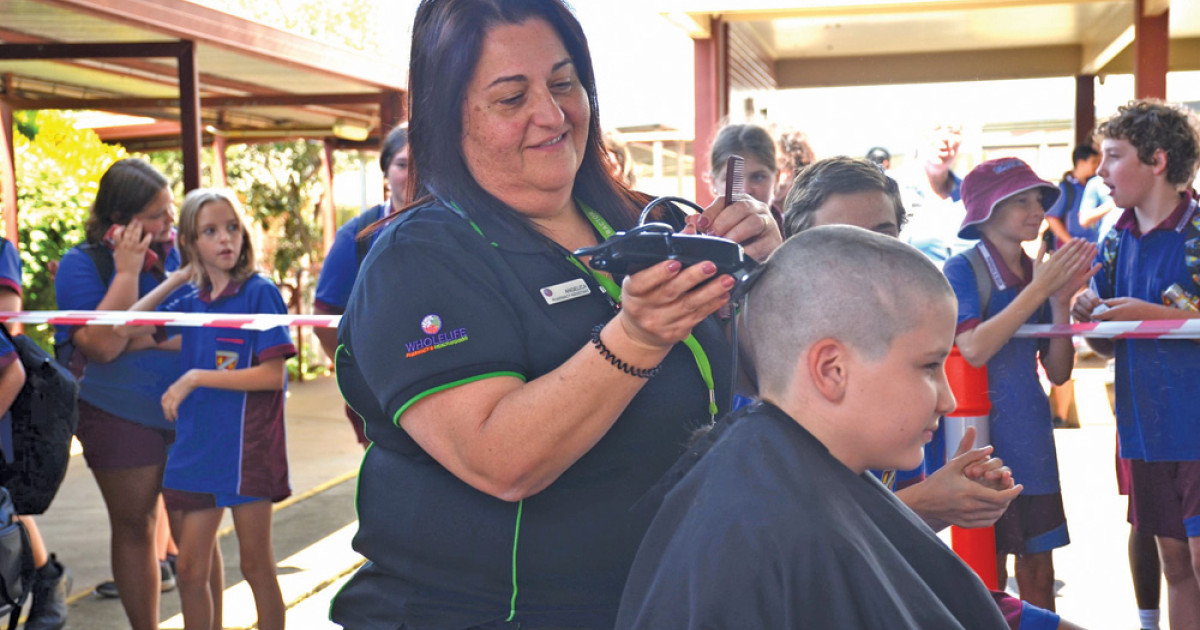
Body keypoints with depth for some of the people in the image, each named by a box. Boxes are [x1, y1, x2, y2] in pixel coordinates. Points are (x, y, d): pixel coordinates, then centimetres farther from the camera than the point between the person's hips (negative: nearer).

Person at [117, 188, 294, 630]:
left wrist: (197, 377, -16)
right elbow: (125, 328, 9)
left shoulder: (259, 292, -9)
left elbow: (273, 375, -15)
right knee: (192, 570, 10)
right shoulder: (190, 300, 8)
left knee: (256, 566, 6)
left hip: (247, 443, -5)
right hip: (196, 442, 5)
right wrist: (178, 278, 6)